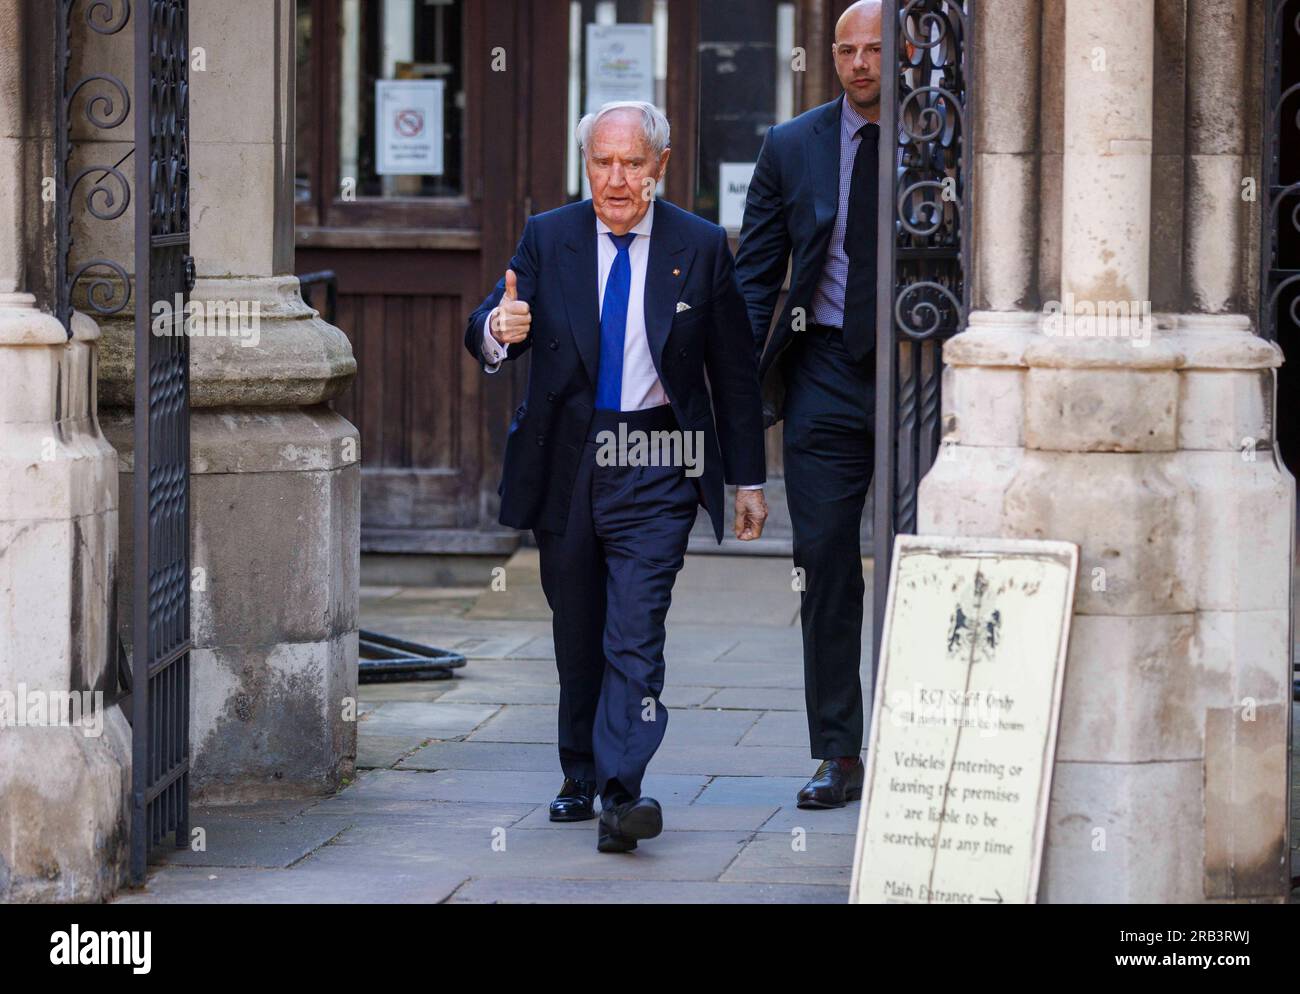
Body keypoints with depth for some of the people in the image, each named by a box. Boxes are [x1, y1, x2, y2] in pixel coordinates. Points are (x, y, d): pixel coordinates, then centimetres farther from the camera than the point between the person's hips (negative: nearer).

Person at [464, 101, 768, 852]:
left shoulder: (701, 247, 1)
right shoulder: (548, 239, 4)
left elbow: (735, 372, 5)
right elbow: (487, 334, -5)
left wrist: (749, 480, 6)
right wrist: (499, 330, -31)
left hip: (655, 470, -2)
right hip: (565, 464, 3)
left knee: (635, 632, -14)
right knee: (578, 634, 13)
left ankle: (621, 792, -20)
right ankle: (580, 775, 29)